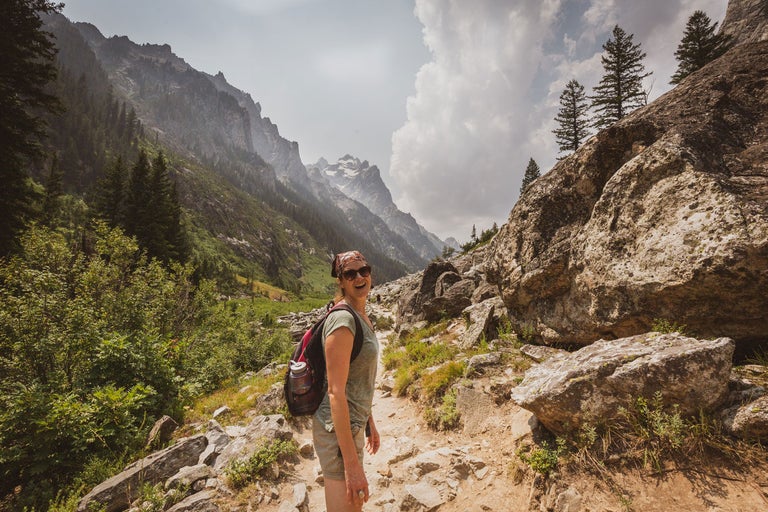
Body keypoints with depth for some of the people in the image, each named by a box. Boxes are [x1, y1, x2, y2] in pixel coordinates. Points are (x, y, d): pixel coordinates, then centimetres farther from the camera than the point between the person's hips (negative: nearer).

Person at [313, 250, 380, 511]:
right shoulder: (343, 319, -23)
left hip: (354, 423, 9)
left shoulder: (363, 317, 6)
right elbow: (335, 392, -25)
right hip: (338, 430, -9)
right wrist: (352, 463, -24)